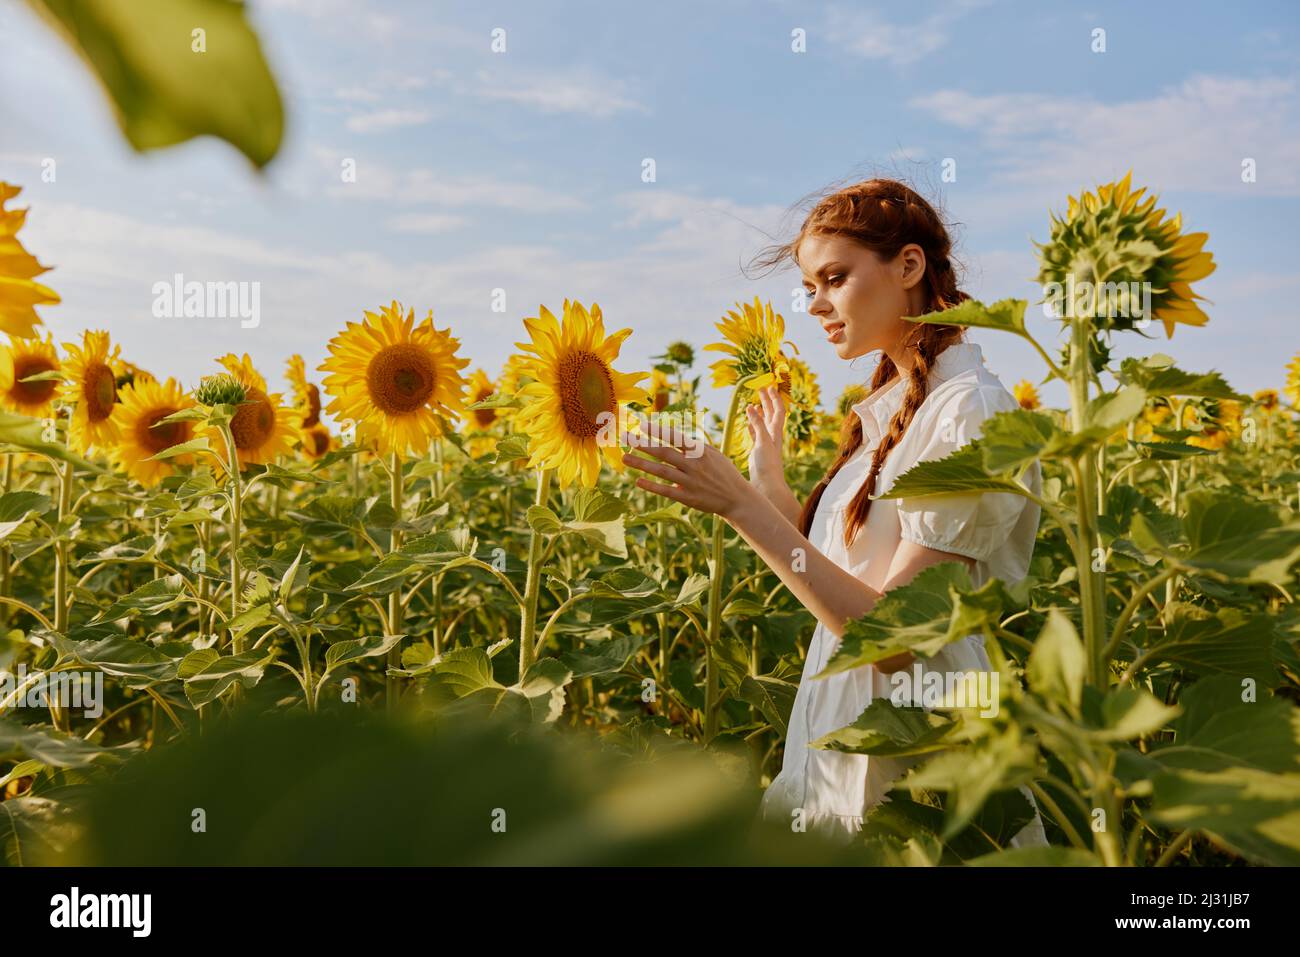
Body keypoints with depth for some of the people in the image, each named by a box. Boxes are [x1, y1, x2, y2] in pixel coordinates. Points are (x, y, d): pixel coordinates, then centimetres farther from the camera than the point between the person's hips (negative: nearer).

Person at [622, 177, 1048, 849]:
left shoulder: (971, 414, -18)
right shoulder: (888, 409, 8)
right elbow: (838, 587, 7)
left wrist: (742, 507, -26)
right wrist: (768, 484, 5)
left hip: (923, 782, -8)